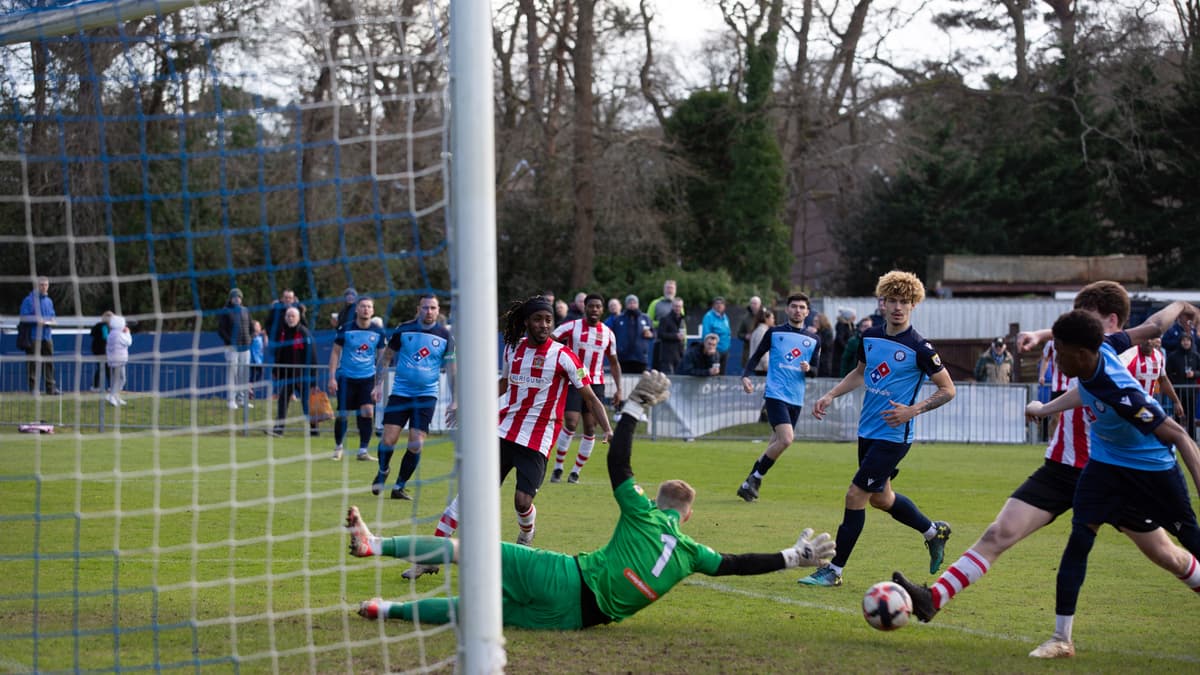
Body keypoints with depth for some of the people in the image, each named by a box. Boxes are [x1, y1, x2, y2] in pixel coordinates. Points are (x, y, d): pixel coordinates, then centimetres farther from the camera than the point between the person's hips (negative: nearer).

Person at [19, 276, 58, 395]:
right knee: (33, 363, -4)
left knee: (49, 362, 2)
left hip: (47, 336, 5)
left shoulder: (49, 301, 17)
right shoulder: (29, 300, -3)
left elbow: (53, 315, 22)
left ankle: (50, 387, 3)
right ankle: (33, 387, 0)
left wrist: (52, 320, -1)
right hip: (33, 337, -5)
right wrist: (37, 320, -19)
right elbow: (24, 317, -8)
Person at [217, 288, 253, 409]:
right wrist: (228, 342, -14)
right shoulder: (226, 312, -2)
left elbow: (250, 326, 23)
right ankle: (231, 400, -5)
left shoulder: (246, 311, 14)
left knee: (244, 373, 5)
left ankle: (241, 399, 13)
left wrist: (248, 339, 9)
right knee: (232, 372, -7)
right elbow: (220, 329, -6)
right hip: (232, 347, -5)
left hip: (245, 347, 5)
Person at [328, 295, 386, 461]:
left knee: (367, 411, -12)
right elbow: (335, 352, 1)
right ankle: (338, 447, 22)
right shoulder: (345, 329, -5)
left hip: (368, 378, 1)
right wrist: (332, 377, -5)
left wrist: (380, 384, 2)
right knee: (342, 414, 1)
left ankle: (363, 450, -3)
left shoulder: (378, 332, 0)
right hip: (346, 377, -1)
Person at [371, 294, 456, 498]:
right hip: (400, 392, 0)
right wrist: (378, 384, 3)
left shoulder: (445, 336, 0)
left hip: (426, 395, 0)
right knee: (388, 439, -7)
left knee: (416, 445, -8)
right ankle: (383, 472, 24)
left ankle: (400, 486, 10)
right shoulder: (404, 330, -1)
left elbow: (451, 369, 5)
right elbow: (386, 356, 9)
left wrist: (453, 401, 0)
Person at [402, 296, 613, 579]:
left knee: (522, 500, -16)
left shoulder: (562, 355, -8)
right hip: (504, 431, 4)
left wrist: (608, 429, -20)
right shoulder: (513, 347, 6)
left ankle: (526, 538, 22)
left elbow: (590, 397, -7)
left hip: (537, 440, -4)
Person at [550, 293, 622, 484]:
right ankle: (558, 467, -1)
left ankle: (576, 471, 11)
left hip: (596, 384, 4)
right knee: (570, 424, -15)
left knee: (590, 429, -1)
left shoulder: (608, 334, 8)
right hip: (573, 383, -4)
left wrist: (618, 389, 10)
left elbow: (614, 362, 17)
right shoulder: (571, 327, -3)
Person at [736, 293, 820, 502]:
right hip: (775, 394, -5)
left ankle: (749, 483, 24)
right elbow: (756, 356, 6)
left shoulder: (813, 341, 11)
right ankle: (755, 478, -7)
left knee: (778, 442, 9)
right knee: (786, 439, -21)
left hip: (796, 399, 5)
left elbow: (815, 370, 13)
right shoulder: (775, 333, 3)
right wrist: (746, 376, -10)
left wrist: (808, 368, -11)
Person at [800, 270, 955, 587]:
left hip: (893, 436, -8)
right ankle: (934, 531, 42)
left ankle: (834, 570, 0)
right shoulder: (870, 336, 4)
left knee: (855, 495, -9)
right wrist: (830, 396, 10)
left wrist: (913, 410, -21)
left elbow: (948, 389, -9)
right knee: (880, 498, 19)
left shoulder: (919, 347, -15)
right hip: (867, 430, 8)